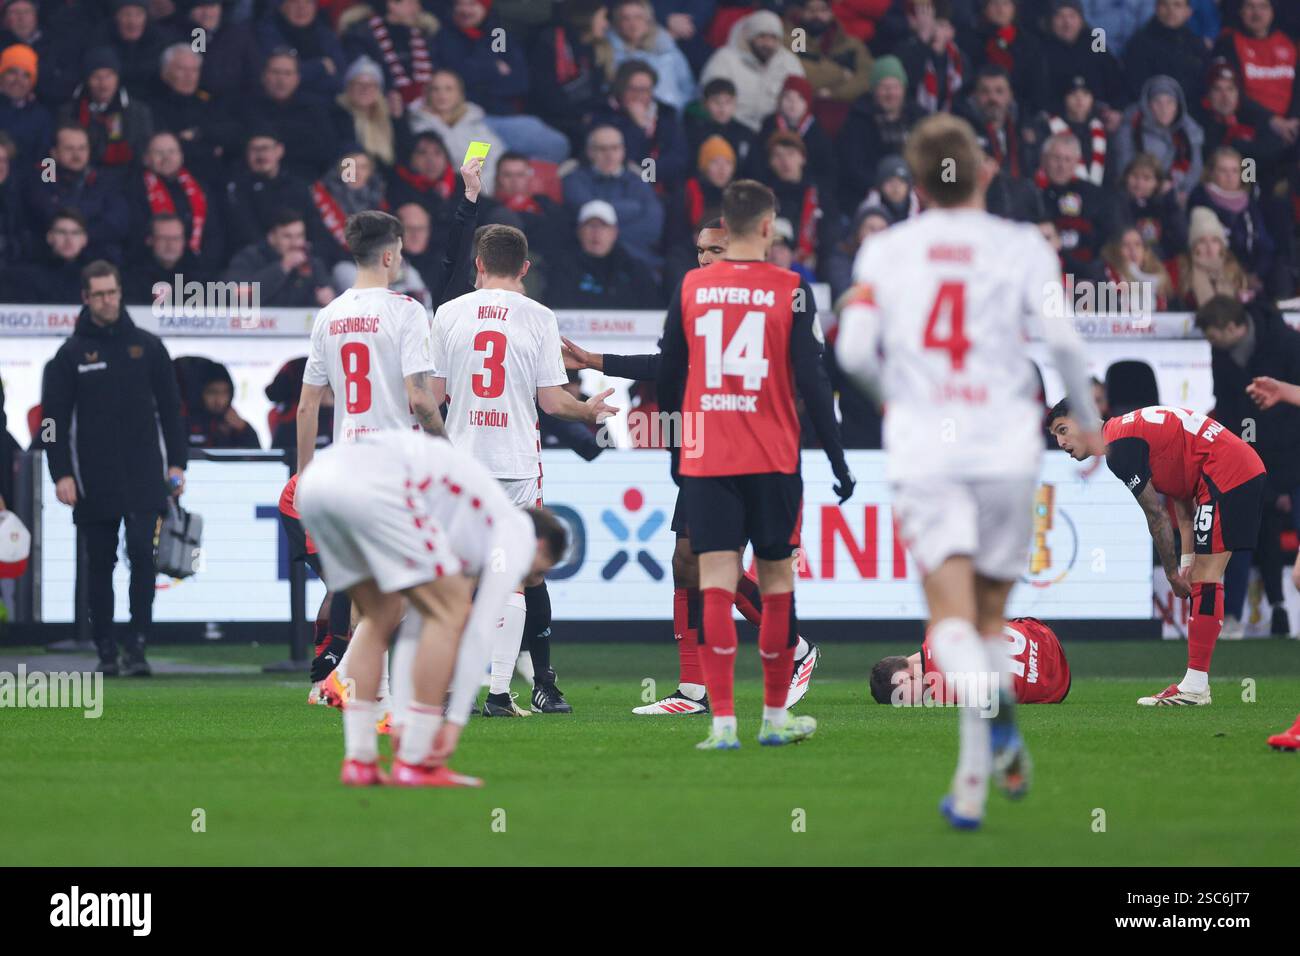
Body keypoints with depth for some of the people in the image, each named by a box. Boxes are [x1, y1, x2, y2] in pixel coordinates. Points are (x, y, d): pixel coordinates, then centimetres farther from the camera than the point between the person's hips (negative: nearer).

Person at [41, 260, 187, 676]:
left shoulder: (147, 346, 7)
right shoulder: (71, 354, 4)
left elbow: (169, 408, 11)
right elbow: (55, 418, 3)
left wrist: (176, 463, 4)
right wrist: (61, 474, -6)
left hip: (143, 479, 0)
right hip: (94, 482, 0)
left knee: (142, 555, -10)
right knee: (99, 565, 4)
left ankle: (137, 646, -8)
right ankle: (105, 650, 11)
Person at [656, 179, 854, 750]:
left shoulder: (690, 288, 3)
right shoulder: (791, 291, -4)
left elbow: (667, 379, 10)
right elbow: (812, 382, -6)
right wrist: (838, 462, 1)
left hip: (705, 462, 1)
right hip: (773, 462, -1)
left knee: (716, 585, -3)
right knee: (776, 582, 11)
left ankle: (723, 721, -11)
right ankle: (775, 718, 19)